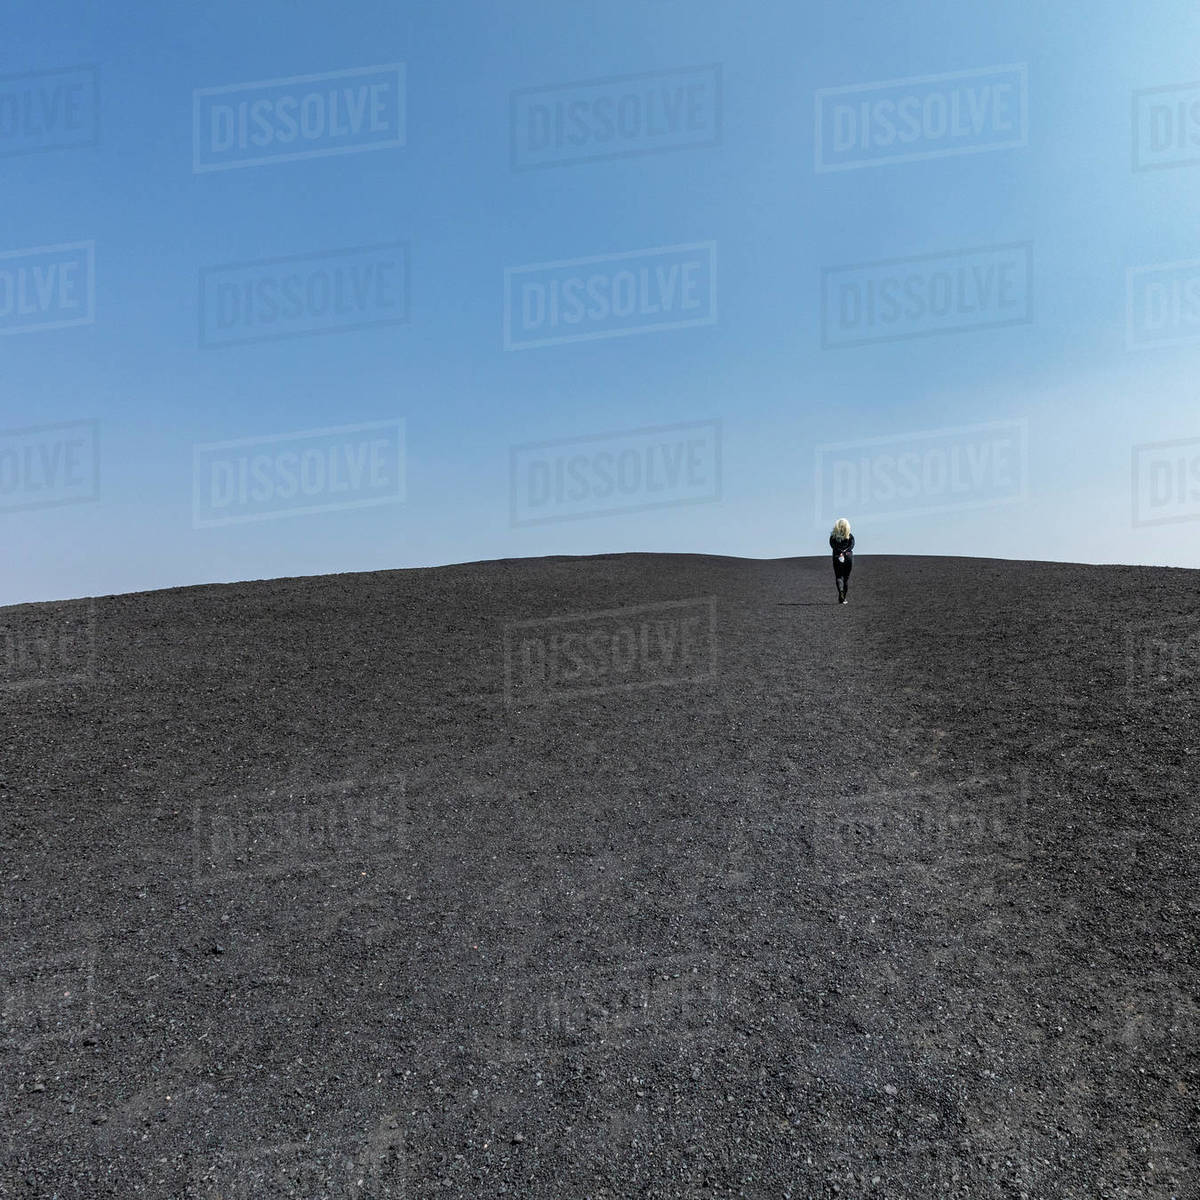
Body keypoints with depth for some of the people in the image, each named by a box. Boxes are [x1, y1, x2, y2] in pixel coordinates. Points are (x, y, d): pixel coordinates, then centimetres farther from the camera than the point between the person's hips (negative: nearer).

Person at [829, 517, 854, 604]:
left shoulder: (833, 536, 3)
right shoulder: (850, 536, 5)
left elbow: (832, 546, -10)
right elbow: (852, 545, -8)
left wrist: (840, 552, -17)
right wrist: (845, 551, -17)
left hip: (837, 557, -1)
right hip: (849, 556, 1)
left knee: (838, 576, 3)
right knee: (846, 577, 11)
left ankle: (841, 592, -26)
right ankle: (844, 598, 13)